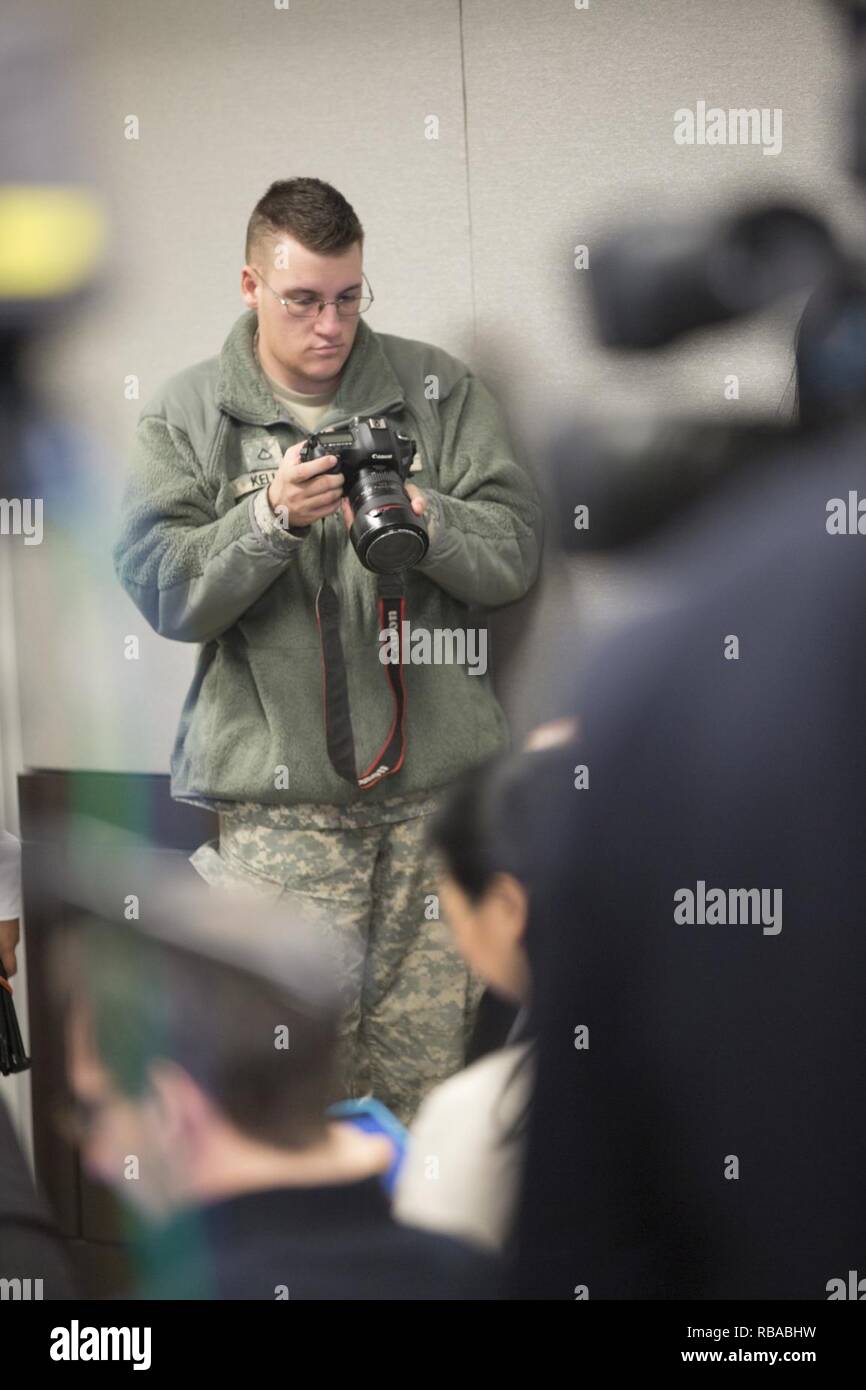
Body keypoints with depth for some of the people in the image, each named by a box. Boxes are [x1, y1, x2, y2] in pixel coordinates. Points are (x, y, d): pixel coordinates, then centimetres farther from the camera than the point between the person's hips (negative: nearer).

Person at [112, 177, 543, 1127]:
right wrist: (269, 518, -17)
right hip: (277, 790, -1)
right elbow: (163, 594, -2)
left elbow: (518, 552, 4)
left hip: (437, 770, 2)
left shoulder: (438, 389, 9)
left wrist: (425, 518, -16)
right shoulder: (185, 416, 6)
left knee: (433, 1053, 4)